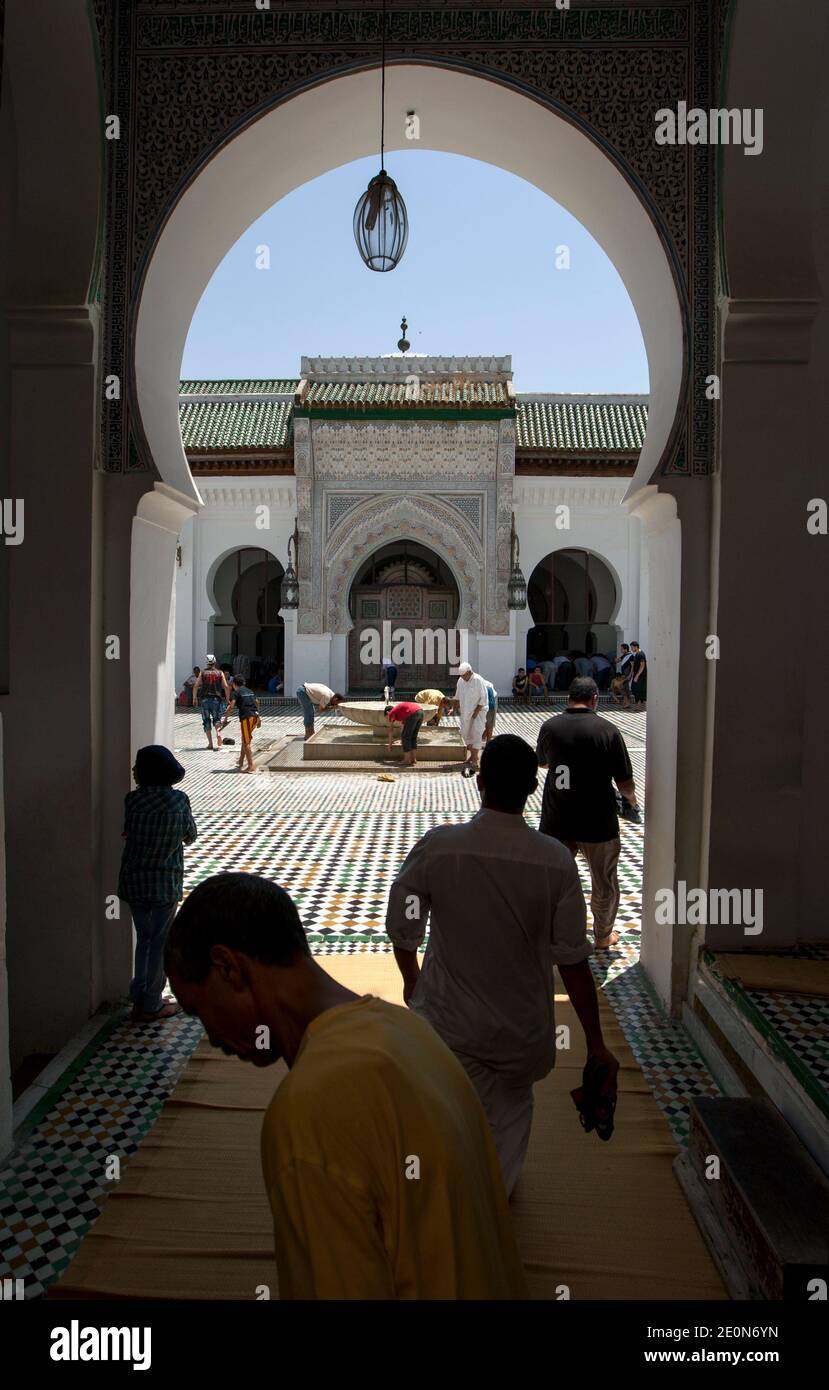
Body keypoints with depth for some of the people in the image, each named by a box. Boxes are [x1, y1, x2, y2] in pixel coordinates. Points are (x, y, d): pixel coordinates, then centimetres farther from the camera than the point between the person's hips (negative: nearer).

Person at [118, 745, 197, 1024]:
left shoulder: (132, 799, -7)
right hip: (165, 882, -2)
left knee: (143, 938, 17)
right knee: (160, 942, 8)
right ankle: (152, 1006, 14)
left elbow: (129, 833, 2)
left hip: (133, 881, 3)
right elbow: (190, 836, 2)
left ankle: (139, 1000, 24)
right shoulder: (178, 800, -9)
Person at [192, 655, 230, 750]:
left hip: (205, 699, 0)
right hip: (217, 699, 0)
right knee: (217, 718, 10)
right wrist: (228, 699, 5)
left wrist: (194, 698, 8)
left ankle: (210, 743, 3)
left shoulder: (202, 673, 6)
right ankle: (218, 732, -21)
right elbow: (225, 687, -2)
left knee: (206, 721, 7)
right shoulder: (220, 673, 5)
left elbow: (196, 685, -1)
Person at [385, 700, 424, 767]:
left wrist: (390, 745, 25)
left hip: (413, 714, -8)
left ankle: (407, 760, 6)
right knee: (413, 736, 20)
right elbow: (404, 724, 48)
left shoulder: (391, 713, 16)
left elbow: (391, 730, 17)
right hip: (420, 712, 8)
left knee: (405, 737, 5)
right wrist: (402, 738, 59)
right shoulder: (399, 709, 36)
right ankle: (413, 758, 23)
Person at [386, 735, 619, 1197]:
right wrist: (596, 1045, 0)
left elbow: (402, 930, -5)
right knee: (512, 1110, 29)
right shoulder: (556, 861, -16)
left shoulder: (436, 847, -17)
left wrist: (412, 983, 16)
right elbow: (573, 960, -12)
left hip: (449, 1023, -1)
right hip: (523, 1029, 2)